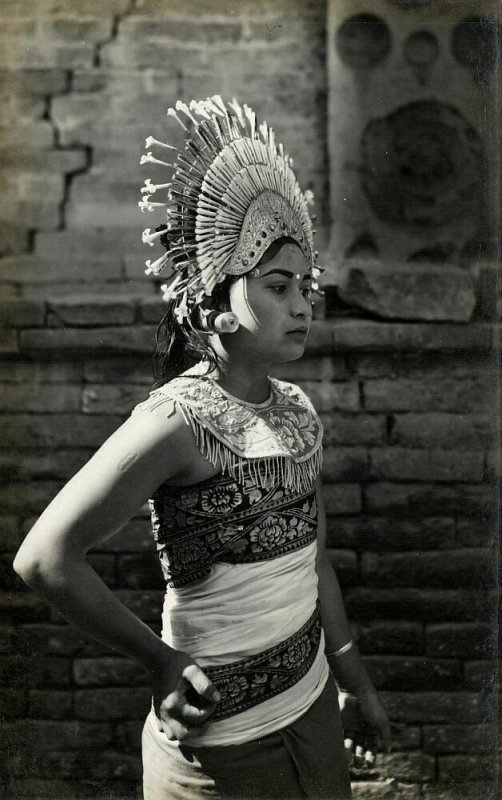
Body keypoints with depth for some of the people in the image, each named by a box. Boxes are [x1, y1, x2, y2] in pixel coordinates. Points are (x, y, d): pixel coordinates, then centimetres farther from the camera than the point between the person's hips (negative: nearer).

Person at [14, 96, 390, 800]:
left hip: (313, 707, 7)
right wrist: (161, 661, -15)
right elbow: (45, 557, -21)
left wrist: (358, 686, 14)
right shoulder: (178, 419, -21)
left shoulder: (298, 412, 1)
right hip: (225, 740, -7)